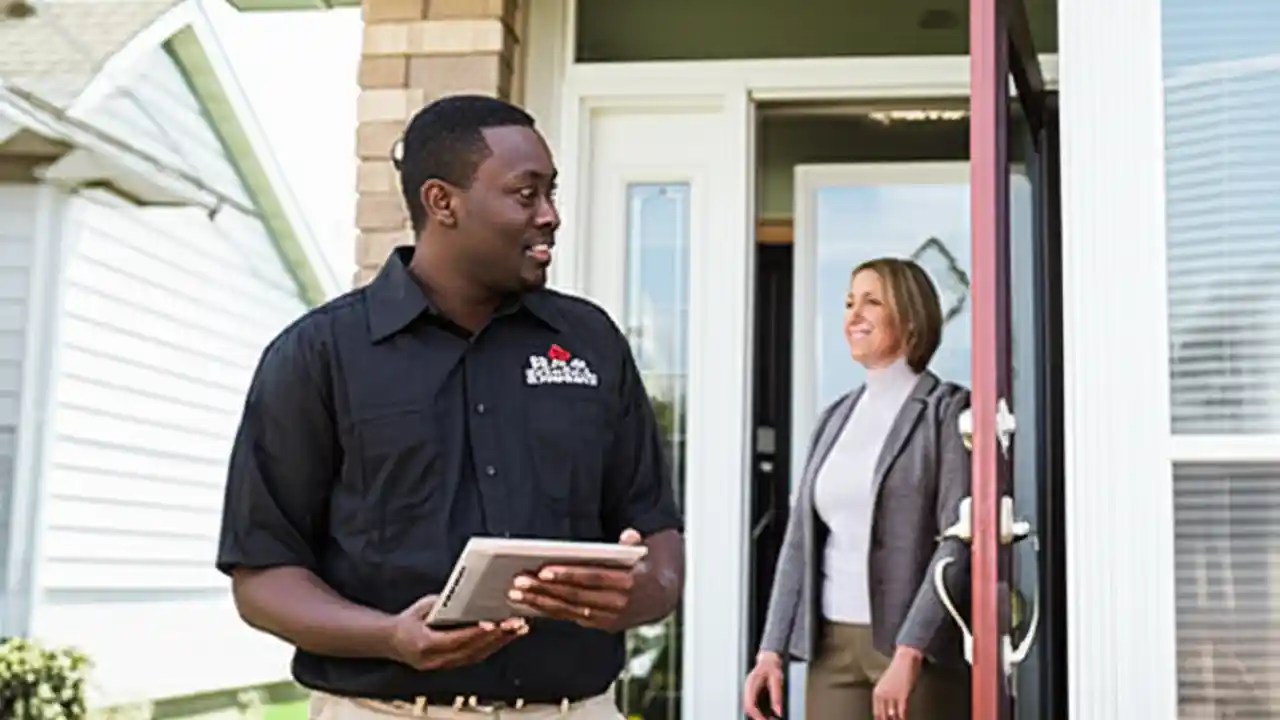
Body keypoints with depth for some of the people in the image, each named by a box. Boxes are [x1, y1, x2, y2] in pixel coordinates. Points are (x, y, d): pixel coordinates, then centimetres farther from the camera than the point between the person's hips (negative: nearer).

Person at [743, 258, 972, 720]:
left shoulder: (947, 411, -2)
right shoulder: (836, 418, 15)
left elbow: (958, 541, -11)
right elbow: (800, 542, 14)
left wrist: (908, 653, -19)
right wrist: (772, 649, 6)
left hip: (919, 648, -5)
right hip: (832, 646, 5)